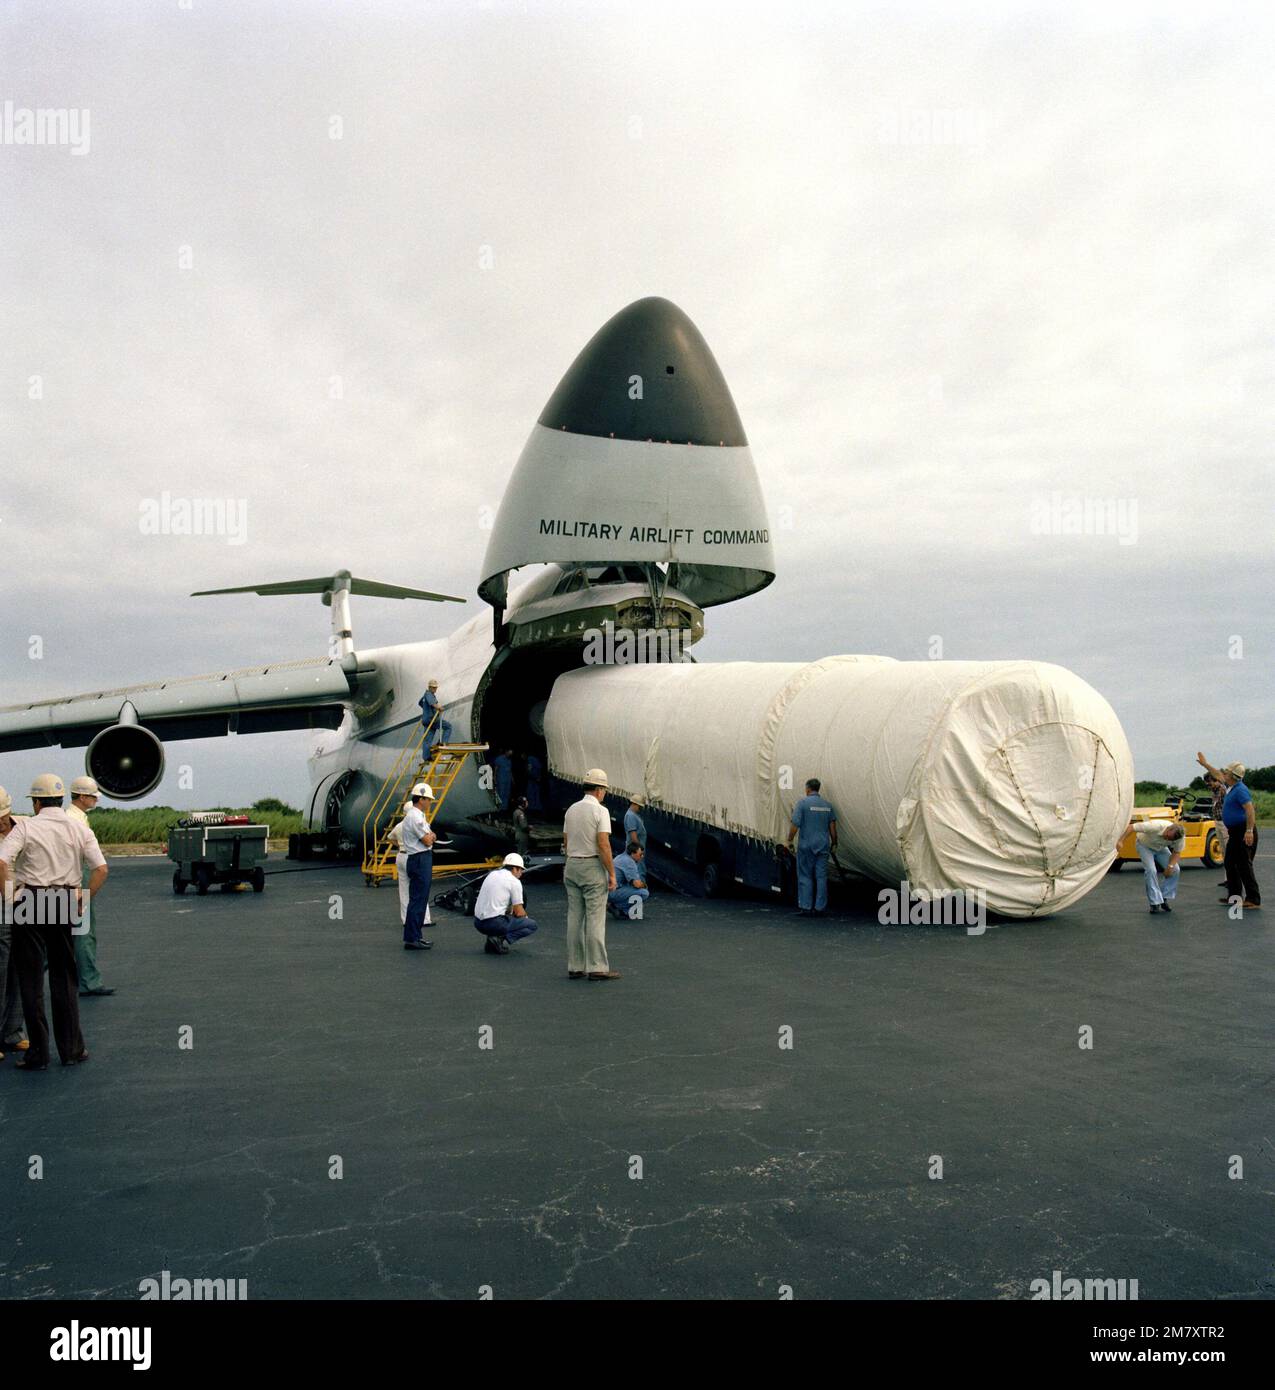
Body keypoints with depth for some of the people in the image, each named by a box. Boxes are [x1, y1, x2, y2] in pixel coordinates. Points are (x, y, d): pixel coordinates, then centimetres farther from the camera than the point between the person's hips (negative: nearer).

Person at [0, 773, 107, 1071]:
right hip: (65, 903, 3)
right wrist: (83, 901, 5)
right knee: (64, 977, 13)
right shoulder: (79, 829, 4)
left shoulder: (25, 827, -5)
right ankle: (72, 1050, 15)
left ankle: (38, 1054, 8)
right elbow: (101, 869, -3)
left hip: (30, 901, -3)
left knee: (31, 979, 6)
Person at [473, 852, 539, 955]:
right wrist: (525, 916, 19)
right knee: (531, 925, 5)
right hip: (494, 924, -7)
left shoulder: (492, 874, 17)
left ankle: (491, 942, 11)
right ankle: (501, 940, -11)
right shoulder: (515, 882, -5)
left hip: (478, 923, 7)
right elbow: (519, 913, -3)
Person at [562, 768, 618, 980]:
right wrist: (612, 873, -12)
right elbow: (603, 844, -17)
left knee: (574, 918, 8)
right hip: (593, 867, -7)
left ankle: (575, 967, 11)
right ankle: (597, 967, -2)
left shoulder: (571, 809, 10)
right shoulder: (600, 811, -11)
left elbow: (566, 842, 14)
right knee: (595, 919, -4)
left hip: (571, 866, 7)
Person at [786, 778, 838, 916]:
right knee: (821, 877, 6)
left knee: (805, 877, 3)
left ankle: (806, 907, 2)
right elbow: (832, 826, 8)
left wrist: (789, 840, -4)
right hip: (823, 845, 4)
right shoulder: (827, 805, 7)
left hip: (806, 845, -4)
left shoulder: (803, 802, -7)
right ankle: (820, 908, 6)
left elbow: (795, 824, -12)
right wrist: (834, 842, 18)